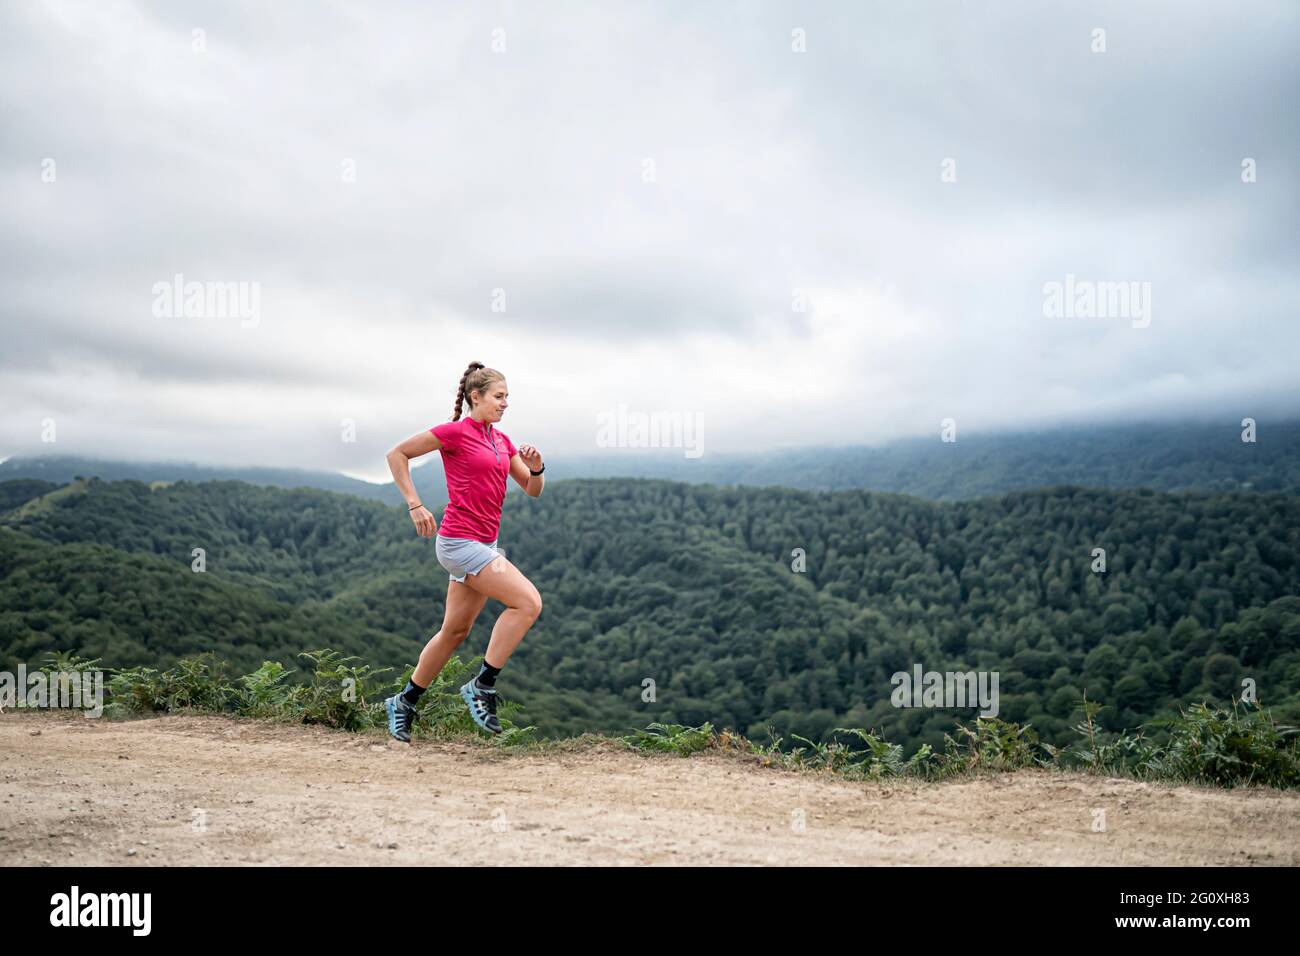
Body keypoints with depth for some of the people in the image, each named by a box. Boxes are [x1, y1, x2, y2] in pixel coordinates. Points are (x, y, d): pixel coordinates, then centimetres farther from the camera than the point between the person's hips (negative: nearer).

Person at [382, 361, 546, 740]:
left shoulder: (502, 440, 14)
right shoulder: (455, 432, -9)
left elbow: (532, 490, 16)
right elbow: (397, 454, -4)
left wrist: (535, 467, -5)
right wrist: (414, 505, -10)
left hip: (484, 544, 9)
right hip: (460, 540, -8)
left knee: (455, 631, 14)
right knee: (528, 601, -18)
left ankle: (405, 702, 28)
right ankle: (482, 687, -10)